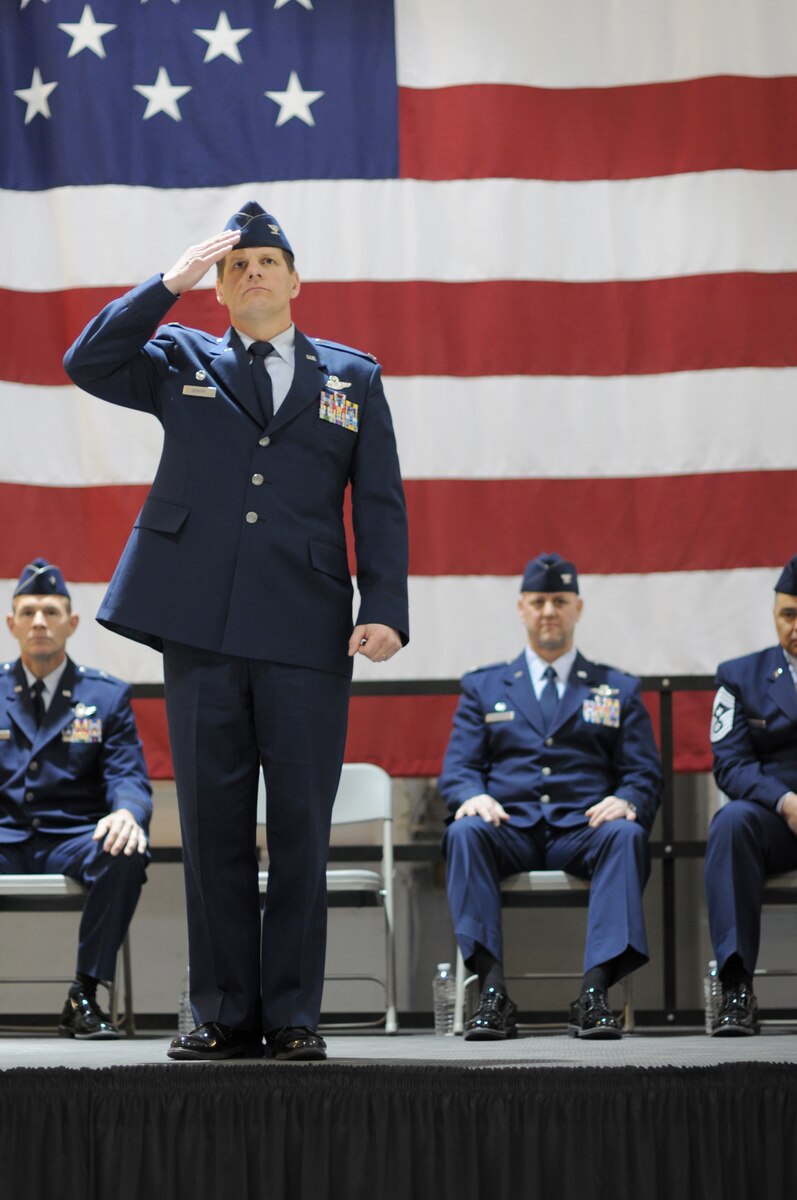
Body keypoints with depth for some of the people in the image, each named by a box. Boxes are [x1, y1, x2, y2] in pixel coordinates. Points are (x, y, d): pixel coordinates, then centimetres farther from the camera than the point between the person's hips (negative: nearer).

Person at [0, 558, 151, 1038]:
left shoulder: (107, 696, 12)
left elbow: (129, 778, 2)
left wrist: (127, 814, -24)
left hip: (72, 842, 0)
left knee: (127, 851, -35)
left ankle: (84, 995, -22)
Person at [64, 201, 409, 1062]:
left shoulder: (352, 378, 15)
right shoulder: (182, 363, 14)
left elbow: (380, 505, 9)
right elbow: (87, 363, -3)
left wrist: (385, 608, -3)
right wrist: (170, 284, -6)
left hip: (306, 636, 0)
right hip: (201, 631, 0)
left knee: (300, 827, -1)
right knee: (213, 825, 2)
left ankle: (293, 1015, 5)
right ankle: (225, 1015, 7)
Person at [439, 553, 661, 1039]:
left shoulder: (619, 690, 21)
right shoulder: (484, 687, 22)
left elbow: (644, 776, 11)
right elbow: (457, 767, 11)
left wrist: (626, 802, -14)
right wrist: (471, 796, -14)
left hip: (583, 830, 0)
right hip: (511, 829, 0)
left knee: (627, 834, -35)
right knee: (465, 831, -34)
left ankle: (595, 991, -43)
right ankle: (493, 989, -40)